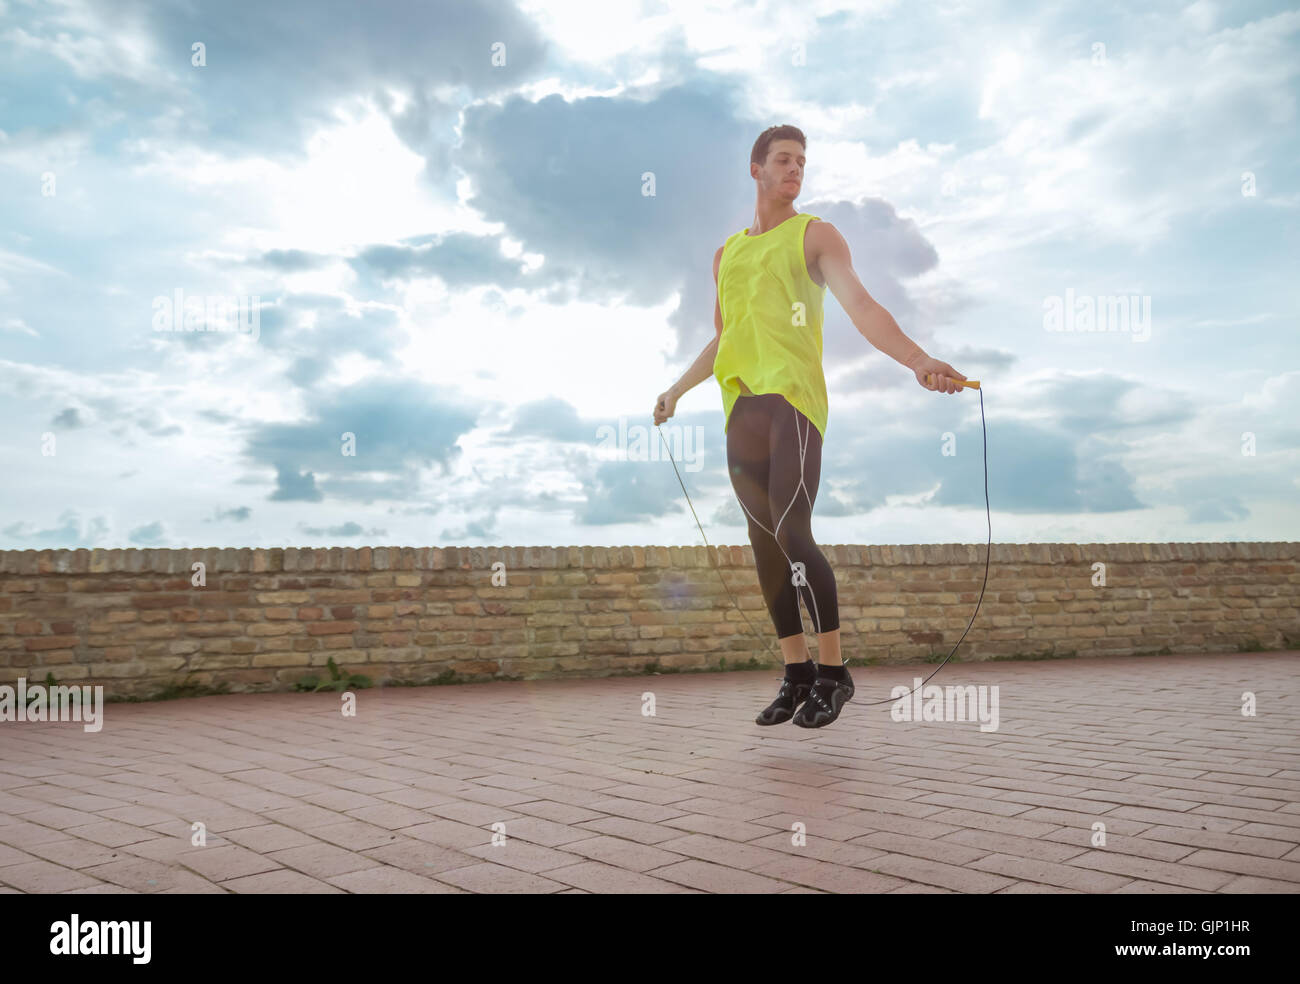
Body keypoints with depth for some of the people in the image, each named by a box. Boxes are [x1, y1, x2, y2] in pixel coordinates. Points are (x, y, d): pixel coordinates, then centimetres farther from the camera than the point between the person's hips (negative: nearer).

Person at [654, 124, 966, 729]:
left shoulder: (814, 235, 6)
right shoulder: (727, 253, 22)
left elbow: (859, 304, -10)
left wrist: (917, 360, -25)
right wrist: (676, 390, 33)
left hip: (792, 397, -6)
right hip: (740, 407, 6)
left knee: (792, 534, -17)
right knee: (764, 542, 4)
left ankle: (834, 672, -5)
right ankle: (797, 674, 12)